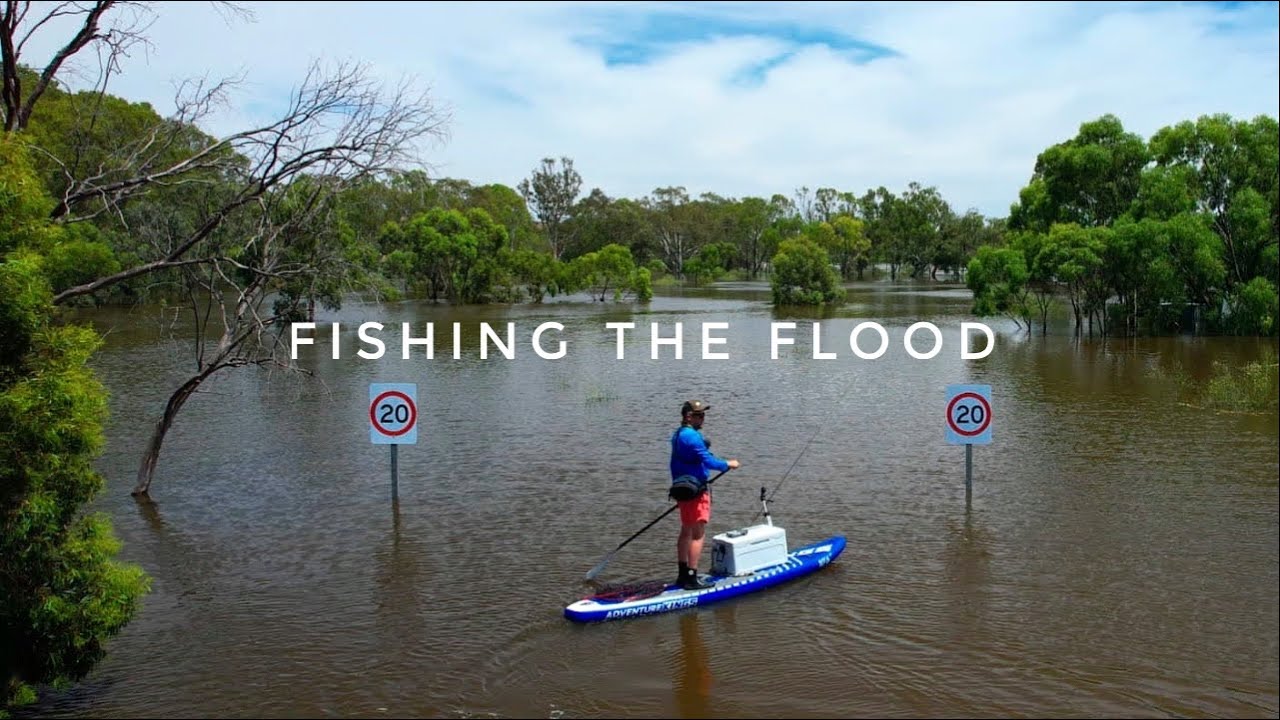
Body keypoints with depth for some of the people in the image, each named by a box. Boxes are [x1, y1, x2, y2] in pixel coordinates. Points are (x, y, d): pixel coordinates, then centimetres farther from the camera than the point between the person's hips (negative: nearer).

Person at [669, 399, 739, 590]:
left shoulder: (677, 435, 12)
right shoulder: (692, 436, -19)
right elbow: (708, 461, -22)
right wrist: (728, 464, -7)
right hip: (696, 491, -10)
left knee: (686, 532, 18)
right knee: (698, 534, -5)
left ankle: (683, 575, 26)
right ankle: (691, 579, -3)